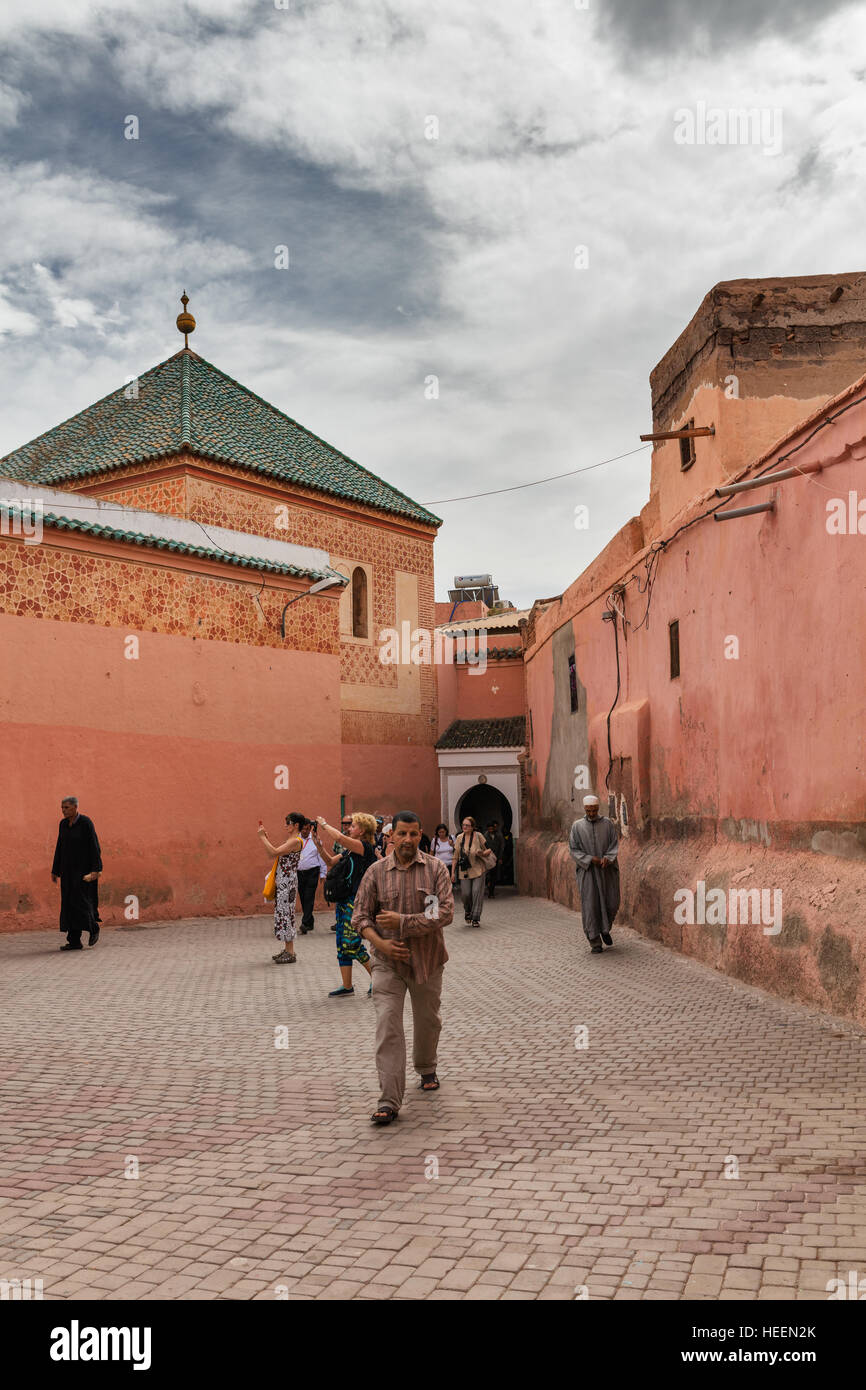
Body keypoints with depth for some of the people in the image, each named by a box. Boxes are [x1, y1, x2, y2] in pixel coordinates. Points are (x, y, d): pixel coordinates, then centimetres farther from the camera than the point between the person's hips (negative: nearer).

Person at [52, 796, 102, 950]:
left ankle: (93, 928, 13)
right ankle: (74, 942, 4)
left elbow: (95, 847, -14)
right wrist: (55, 871, 12)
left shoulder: (86, 823, -11)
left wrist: (96, 870, -21)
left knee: (80, 900, -12)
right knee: (70, 903, 2)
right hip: (68, 868, 6)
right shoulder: (63, 824, 8)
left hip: (83, 868, -6)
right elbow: (59, 847, 14)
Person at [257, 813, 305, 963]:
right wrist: (265, 837, 11)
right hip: (282, 881, 10)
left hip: (288, 882, -10)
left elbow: (275, 852, -24)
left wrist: (262, 837, -15)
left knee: (285, 913, -6)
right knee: (282, 912, 13)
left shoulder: (296, 841, -16)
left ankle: (290, 953, -1)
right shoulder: (289, 841, 16)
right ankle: (287, 949, 21)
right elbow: (274, 853, 17)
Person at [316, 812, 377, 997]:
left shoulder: (365, 848, -15)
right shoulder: (351, 850, 13)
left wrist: (324, 824, -12)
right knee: (343, 944, 10)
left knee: (352, 944, -6)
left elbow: (339, 837, -28)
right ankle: (347, 986, 17)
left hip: (356, 903, -9)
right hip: (344, 900, 9)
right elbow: (331, 861, 17)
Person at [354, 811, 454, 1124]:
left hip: (427, 960, 1)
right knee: (387, 1026, -11)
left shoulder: (435, 869, -5)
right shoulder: (376, 872, -2)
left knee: (427, 1021, 18)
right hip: (388, 961, -1)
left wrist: (402, 922, -20)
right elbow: (361, 916, 0)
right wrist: (381, 943, -17)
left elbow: (445, 912, -15)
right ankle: (389, 1102, -10)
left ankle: (426, 1069, 47)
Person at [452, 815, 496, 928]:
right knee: (466, 894, -2)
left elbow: (489, 850, 3)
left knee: (477, 892, -7)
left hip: (478, 869, -2)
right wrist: (453, 872, 7)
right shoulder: (459, 838, 4)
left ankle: (476, 918, 3)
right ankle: (467, 911, 29)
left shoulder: (478, 836, -4)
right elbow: (455, 856, 9)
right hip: (464, 871, 2)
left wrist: (482, 853, -19)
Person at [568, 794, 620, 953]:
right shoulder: (577, 826, -1)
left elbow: (615, 845, 0)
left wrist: (607, 858, -19)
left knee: (611, 903, 3)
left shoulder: (607, 824, 2)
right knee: (591, 906, -4)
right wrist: (591, 859, -16)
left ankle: (605, 929, 33)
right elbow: (573, 850, -3)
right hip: (588, 872, -2)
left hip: (607, 871, 2)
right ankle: (595, 943, 4)